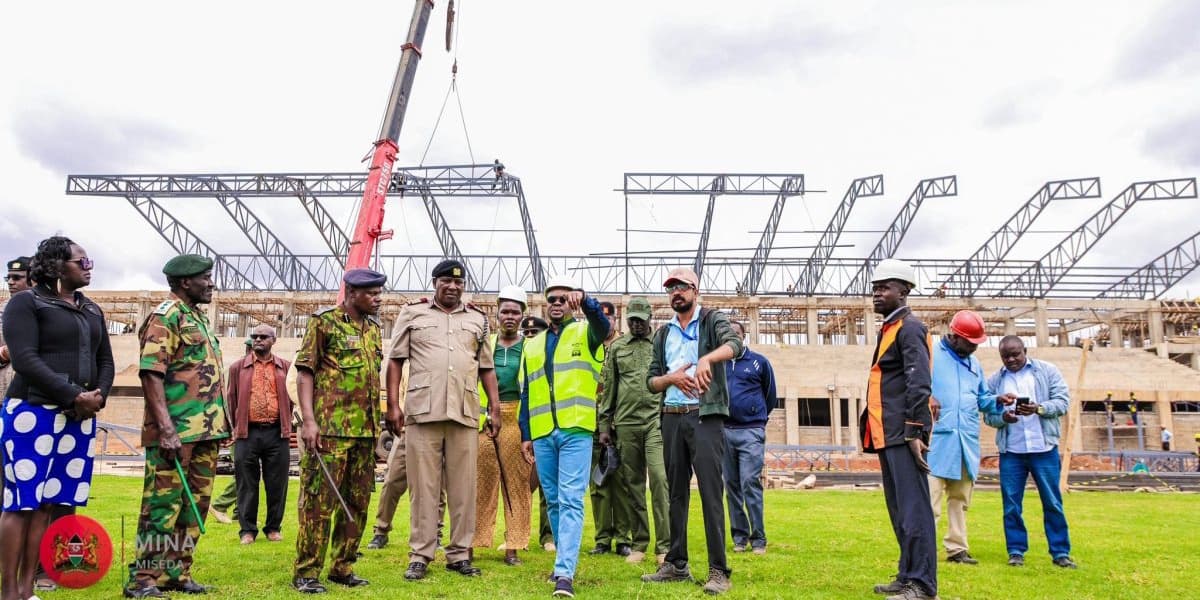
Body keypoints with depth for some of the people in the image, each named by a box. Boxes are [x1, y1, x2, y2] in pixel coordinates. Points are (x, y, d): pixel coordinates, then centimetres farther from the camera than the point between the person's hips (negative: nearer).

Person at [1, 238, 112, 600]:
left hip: (79, 418, 6)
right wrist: (74, 396, -17)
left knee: (48, 503, 6)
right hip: (32, 413, -6)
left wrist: (98, 397, -3)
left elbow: (105, 360, 17)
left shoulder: (92, 310, 18)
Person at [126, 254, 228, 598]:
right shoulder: (166, 317, -9)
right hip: (176, 432, -9)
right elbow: (151, 374, -18)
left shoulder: (198, 318, 19)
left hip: (206, 431, 9)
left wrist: (219, 424, 19)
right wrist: (166, 428, -24)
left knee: (195, 504, 12)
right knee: (163, 504, -4)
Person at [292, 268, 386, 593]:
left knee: (358, 503, 11)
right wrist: (308, 420, -16)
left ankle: (342, 567, 22)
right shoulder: (323, 322, -3)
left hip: (366, 431, 7)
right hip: (330, 429, -7)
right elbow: (305, 372, -7)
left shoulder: (374, 328, 16)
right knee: (319, 501, -3)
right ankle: (306, 572, 6)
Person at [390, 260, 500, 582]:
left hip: (465, 415, 2)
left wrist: (495, 408, 9)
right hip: (422, 412, -2)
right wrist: (392, 404, -2)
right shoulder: (413, 313, 8)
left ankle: (459, 553, 14)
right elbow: (395, 360, 6)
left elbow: (486, 368, 16)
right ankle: (420, 555, 9)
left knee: (463, 487, 5)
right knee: (423, 487, 2)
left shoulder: (478, 320, 15)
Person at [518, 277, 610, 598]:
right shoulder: (532, 345, 19)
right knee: (554, 502, 12)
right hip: (542, 434, 5)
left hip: (575, 431, -5)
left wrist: (586, 300, -37)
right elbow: (526, 395, 19)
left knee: (571, 501, -10)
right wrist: (525, 434, 14)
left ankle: (565, 573, -13)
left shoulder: (585, 334, 7)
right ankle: (566, 559, 25)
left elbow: (603, 325, -19)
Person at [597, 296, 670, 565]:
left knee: (660, 478, -11)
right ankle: (639, 543, 15)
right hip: (625, 423, 3)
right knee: (632, 483, 6)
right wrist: (604, 425, 9)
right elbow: (607, 388, 13)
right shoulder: (616, 348, 13)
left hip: (656, 420, -2)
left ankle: (664, 545, -5)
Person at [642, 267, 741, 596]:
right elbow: (651, 380, 13)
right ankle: (676, 564, 18)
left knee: (711, 492, -8)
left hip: (705, 416, -5)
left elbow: (735, 343, -20)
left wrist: (707, 358, -39)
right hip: (672, 418, 5)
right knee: (676, 492, 10)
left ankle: (718, 570, -4)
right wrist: (672, 377, -9)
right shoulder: (663, 333, 16)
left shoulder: (712, 320, 1)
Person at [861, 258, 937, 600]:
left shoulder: (910, 328, -8)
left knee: (913, 508, -7)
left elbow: (919, 384, -17)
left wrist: (914, 432, -23)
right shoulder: (888, 329, 20)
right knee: (899, 510, 13)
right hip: (888, 435, 10)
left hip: (903, 435, -10)